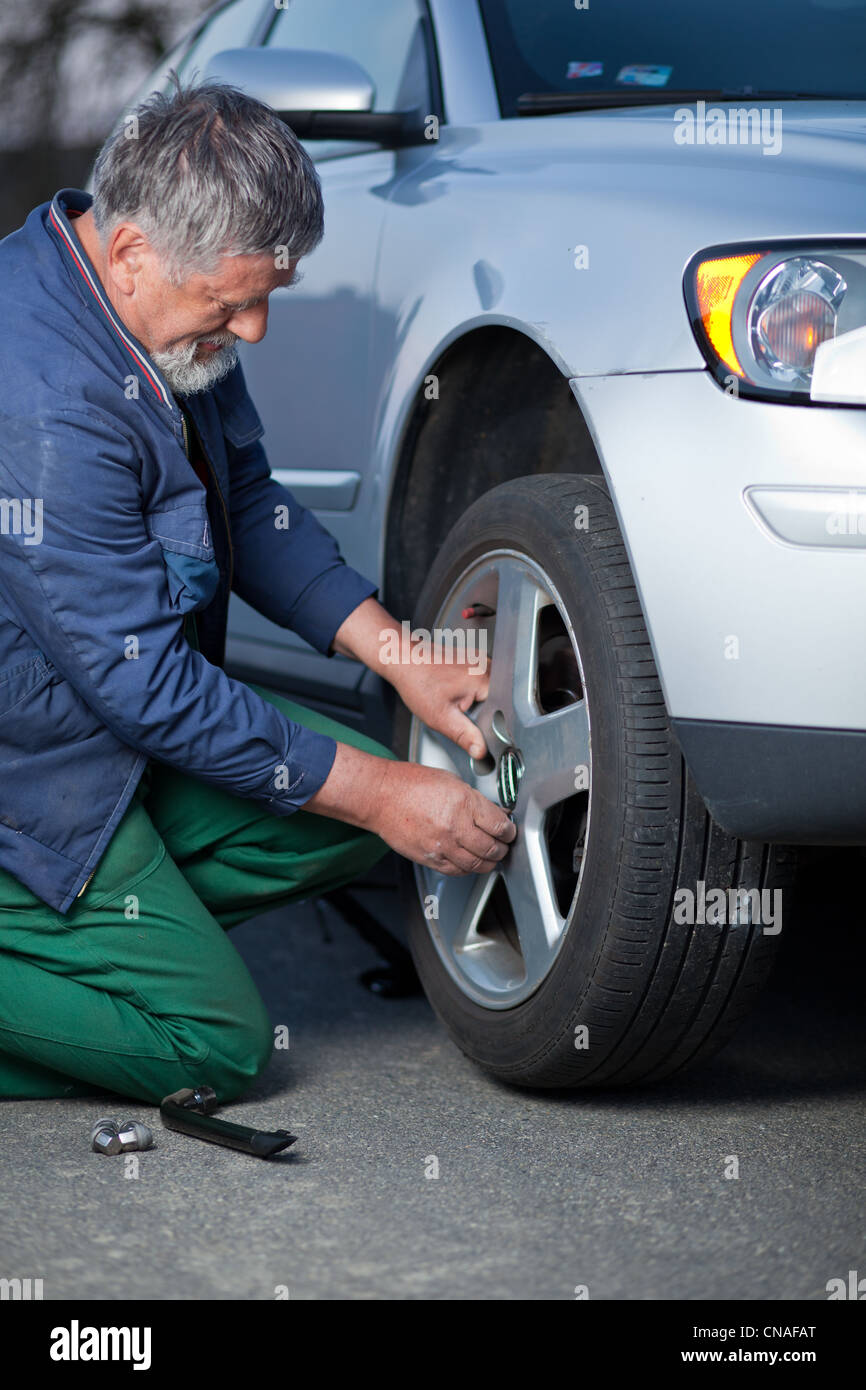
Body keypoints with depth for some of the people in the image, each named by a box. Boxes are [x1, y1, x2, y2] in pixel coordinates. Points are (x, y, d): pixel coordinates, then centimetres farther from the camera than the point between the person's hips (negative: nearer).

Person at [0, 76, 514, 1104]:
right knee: (213, 1044, -10)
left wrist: (397, 652, -1)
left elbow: (249, 505, 12)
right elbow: (144, 686, -28)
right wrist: (379, 793, -21)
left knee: (356, 813, 2)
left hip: (124, 715, 9)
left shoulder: (168, 308, -3)